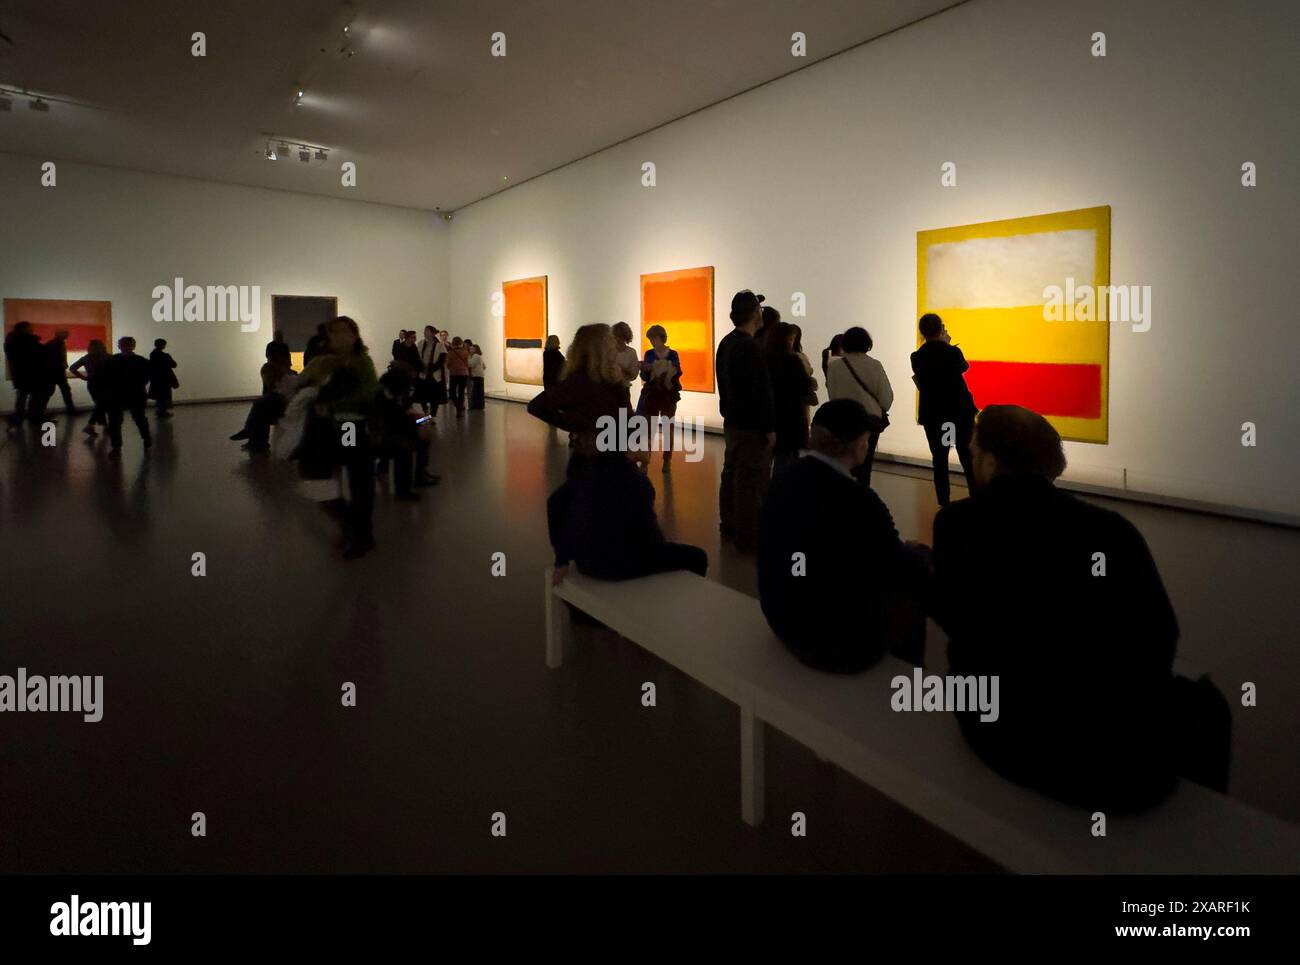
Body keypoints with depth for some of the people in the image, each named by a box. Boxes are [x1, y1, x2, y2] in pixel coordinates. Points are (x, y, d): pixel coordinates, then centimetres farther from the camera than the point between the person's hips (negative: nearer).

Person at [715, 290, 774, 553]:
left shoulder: (726, 343, 8)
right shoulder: (751, 347, -20)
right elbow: (761, 392, -20)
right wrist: (770, 428, -15)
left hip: (732, 422, 9)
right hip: (752, 426, -9)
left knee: (732, 474, 16)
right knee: (752, 481, -3)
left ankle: (729, 525, 27)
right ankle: (748, 536, 4)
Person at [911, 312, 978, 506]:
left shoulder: (916, 357, -6)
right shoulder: (953, 352, -9)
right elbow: (964, 367, 11)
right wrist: (948, 345, 13)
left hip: (932, 413, 1)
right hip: (960, 410, -1)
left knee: (939, 459, 6)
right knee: (967, 455, 9)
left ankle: (944, 502, 8)